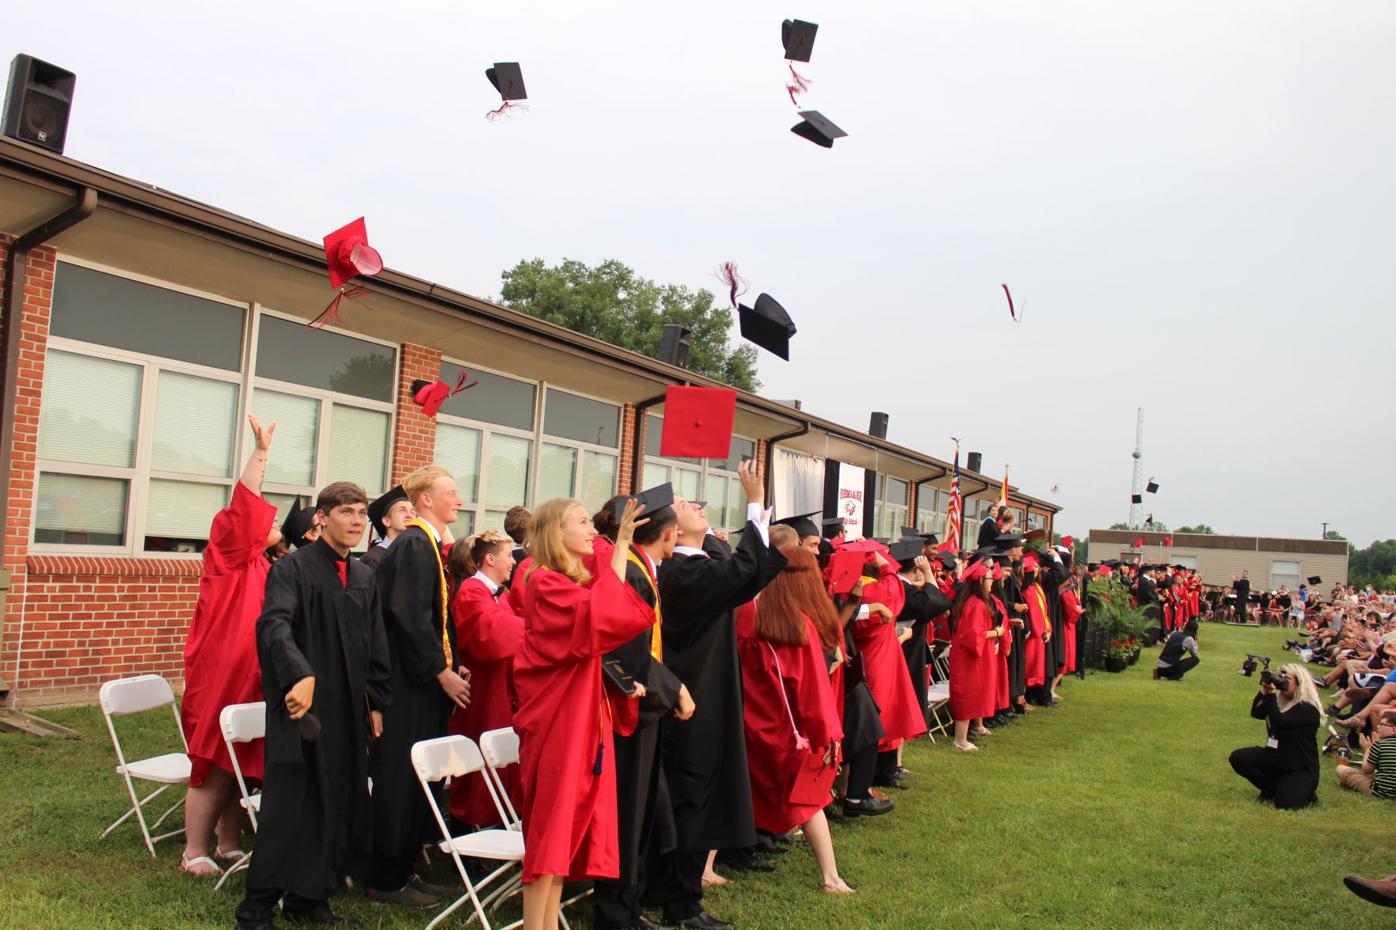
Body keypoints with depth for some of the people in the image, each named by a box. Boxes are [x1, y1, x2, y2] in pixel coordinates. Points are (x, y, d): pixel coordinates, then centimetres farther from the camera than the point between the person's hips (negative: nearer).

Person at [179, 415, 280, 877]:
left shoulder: (264, 569, 14)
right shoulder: (230, 561, -7)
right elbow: (243, 510, -20)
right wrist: (261, 452, -26)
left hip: (250, 680, 8)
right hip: (222, 678, -8)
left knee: (242, 765, 12)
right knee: (215, 767, -1)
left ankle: (229, 845, 22)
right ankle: (195, 852, 10)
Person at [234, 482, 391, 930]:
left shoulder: (365, 578, 13)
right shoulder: (292, 568, -7)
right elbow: (274, 624, -24)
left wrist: (377, 702, 12)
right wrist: (300, 675, -38)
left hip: (348, 711, 6)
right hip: (301, 706, -6)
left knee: (337, 806, 8)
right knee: (288, 806, -1)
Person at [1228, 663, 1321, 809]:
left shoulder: (1308, 708, -18)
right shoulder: (1281, 701, 6)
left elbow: (1279, 722, -30)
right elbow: (1256, 713, -6)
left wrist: (1271, 694, -27)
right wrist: (1264, 690, -16)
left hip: (1301, 767, -7)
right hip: (1278, 758, 7)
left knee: (1285, 803, -25)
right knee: (1238, 758, -14)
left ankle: (1305, 791, 12)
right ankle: (1271, 788, 9)